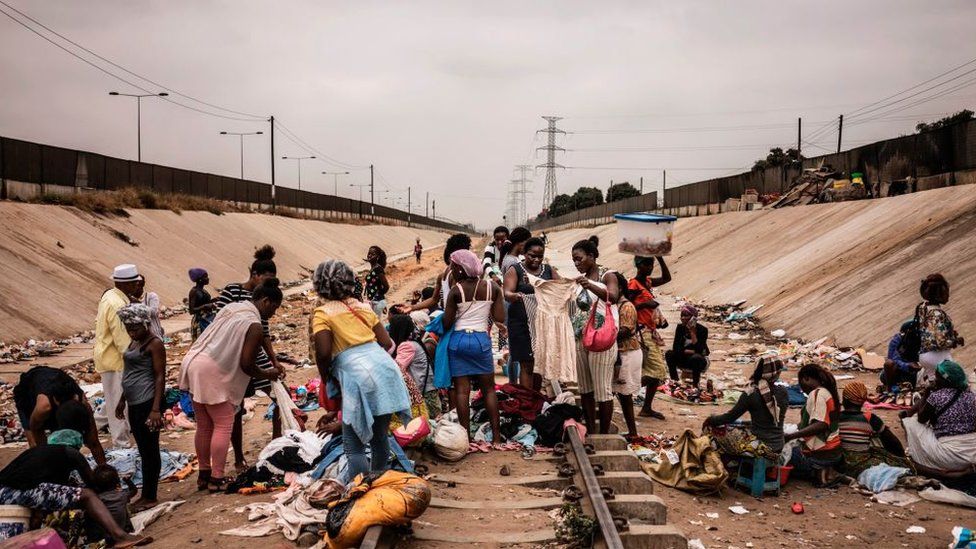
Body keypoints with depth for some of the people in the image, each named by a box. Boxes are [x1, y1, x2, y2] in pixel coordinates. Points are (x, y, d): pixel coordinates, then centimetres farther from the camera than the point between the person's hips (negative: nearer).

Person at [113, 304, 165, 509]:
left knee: (149, 450, -1)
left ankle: (150, 497, 6)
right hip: (134, 404, 9)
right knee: (143, 450, 14)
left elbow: (160, 377, -14)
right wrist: (122, 400, 24)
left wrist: (156, 409, -19)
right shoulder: (135, 342, 15)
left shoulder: (155, 344, -11)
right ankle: (145, 494, 21)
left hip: (147, 403, -9)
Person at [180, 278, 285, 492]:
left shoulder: (232, 308, 13)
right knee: (223, 425, 1)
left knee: (204, 425, 16)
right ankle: (216, 478, 3)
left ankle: (204, 475, 24)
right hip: (212, 374, -9)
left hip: (194, 364, 9)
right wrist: (267, 375, 4)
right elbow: (246, 365, -14)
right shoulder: (255, 326, -13)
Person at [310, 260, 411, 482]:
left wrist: (326, 379, 7)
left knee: (354, 446, 0)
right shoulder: (363, 307, 18)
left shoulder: (322, 314, 2)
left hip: (358, 375, -6)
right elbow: (387, 343, 15)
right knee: (380, 437, 19)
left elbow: (323, 353, -10)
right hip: (385, 367, 6)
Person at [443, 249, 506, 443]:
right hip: (481, 340, 2)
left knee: (462, 390, 2)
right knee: (488, 388, 11)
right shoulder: (492, 287, 0)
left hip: (458, 340, -2)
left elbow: (447, 323, -6)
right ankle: (496, 436, 9)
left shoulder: (456, 291, -7)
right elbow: (500, 318, -2)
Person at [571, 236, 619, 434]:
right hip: (581, 339, 7)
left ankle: (604, 435, 0)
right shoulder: (581, 279, 13)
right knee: (585, 389, 10)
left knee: (602, 390, -5)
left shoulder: (607, 275, -6)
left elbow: (613, 296, -26)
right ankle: (590, 431, 18)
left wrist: (591, 286, -40)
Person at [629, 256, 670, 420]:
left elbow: (666, 278, 20)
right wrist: (644, 303, -24)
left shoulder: (648, 282, 14)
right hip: (643, 333, -9)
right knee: (658, 370, -14)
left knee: (657, 372, 10)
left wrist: (661, 258, 10)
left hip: (652, 331, 9)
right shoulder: (633, 285, -12)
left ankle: (647, 408, 18)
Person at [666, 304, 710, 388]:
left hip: (700, 361, -4)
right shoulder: (680, 328, -4)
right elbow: (676, 348, -12)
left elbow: (699, 350, -27)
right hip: (685, 360, 4)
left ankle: (695, 385, -22)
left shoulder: (702, 329, -16)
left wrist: (692, 332, -26)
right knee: (669, 354, -22)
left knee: (696, 357, -37)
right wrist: (691, 351, -23)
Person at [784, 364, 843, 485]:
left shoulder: (817, 393, -16)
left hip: (818, 455, -10)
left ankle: (816, 472, -2)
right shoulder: (829, 392, 12)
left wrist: (790, 436, -30)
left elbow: (820, 425, -28)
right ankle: (819, 470, 9)